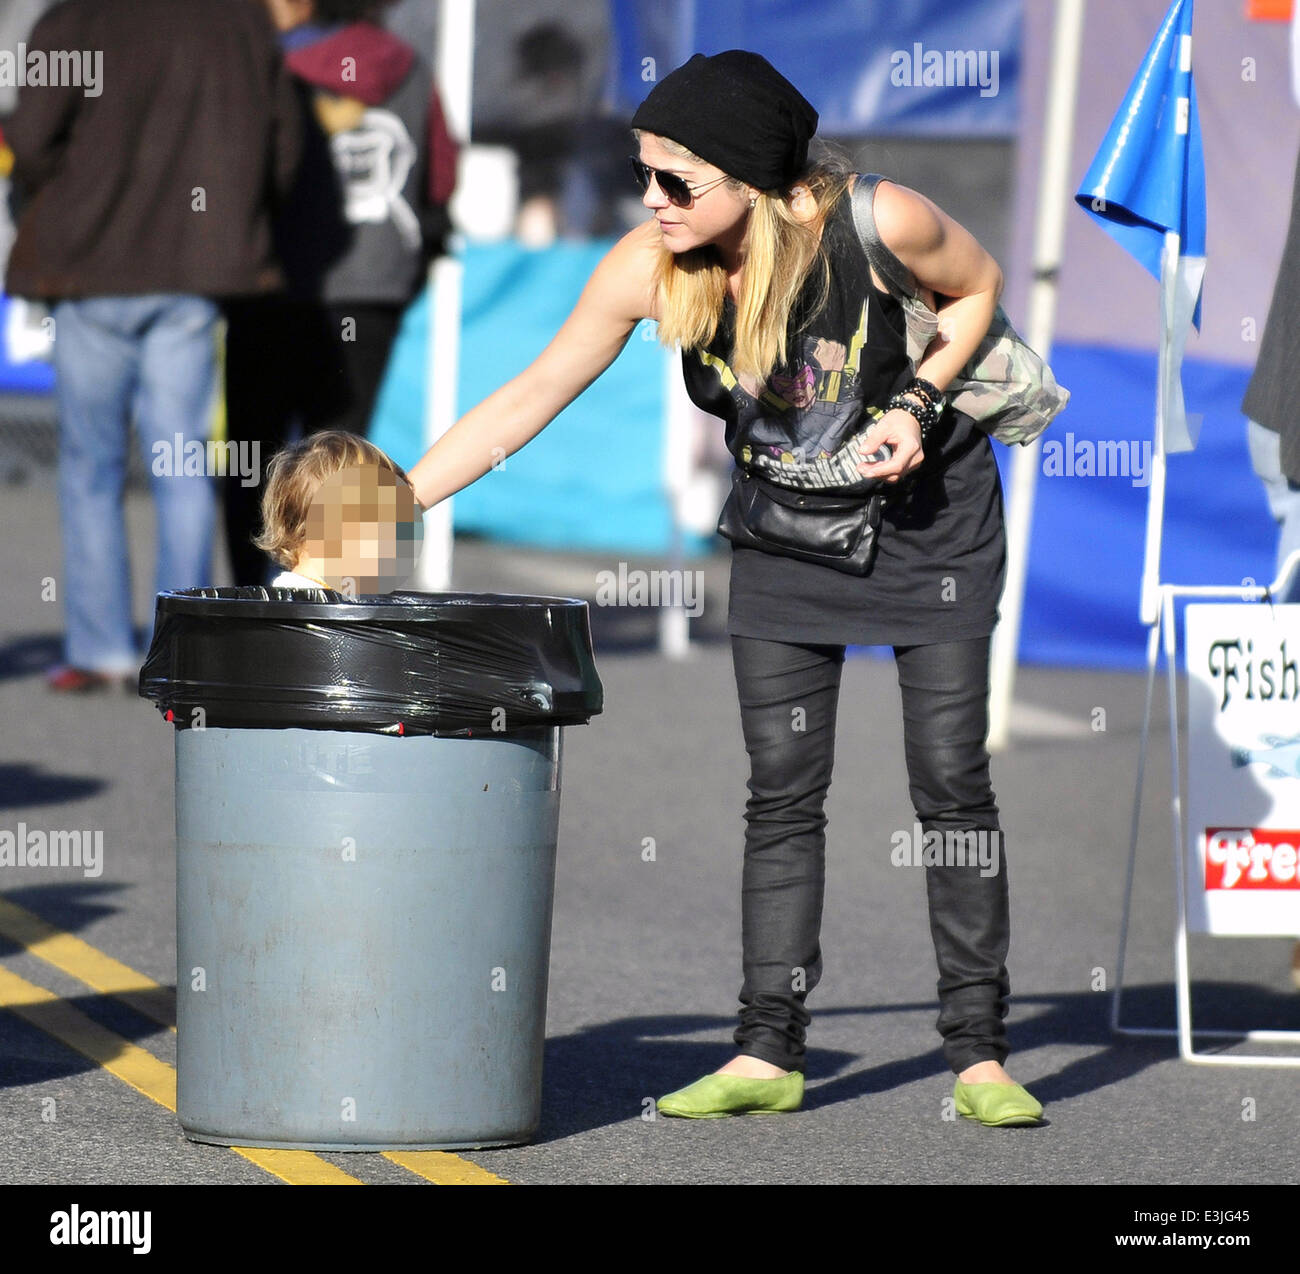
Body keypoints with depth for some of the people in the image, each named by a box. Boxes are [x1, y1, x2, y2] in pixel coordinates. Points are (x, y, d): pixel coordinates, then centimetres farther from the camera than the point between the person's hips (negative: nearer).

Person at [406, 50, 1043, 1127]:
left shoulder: (874, 224, -28)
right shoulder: (648, 269, -20)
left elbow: (980, 285, -7)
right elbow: (528, 400, -14)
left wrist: (917, 404, -21)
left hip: (928, 508, -3)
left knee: (951, 782, -3)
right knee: (782, 793, 0)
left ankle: (979, 1055, 5)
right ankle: (769, 1053, 6)